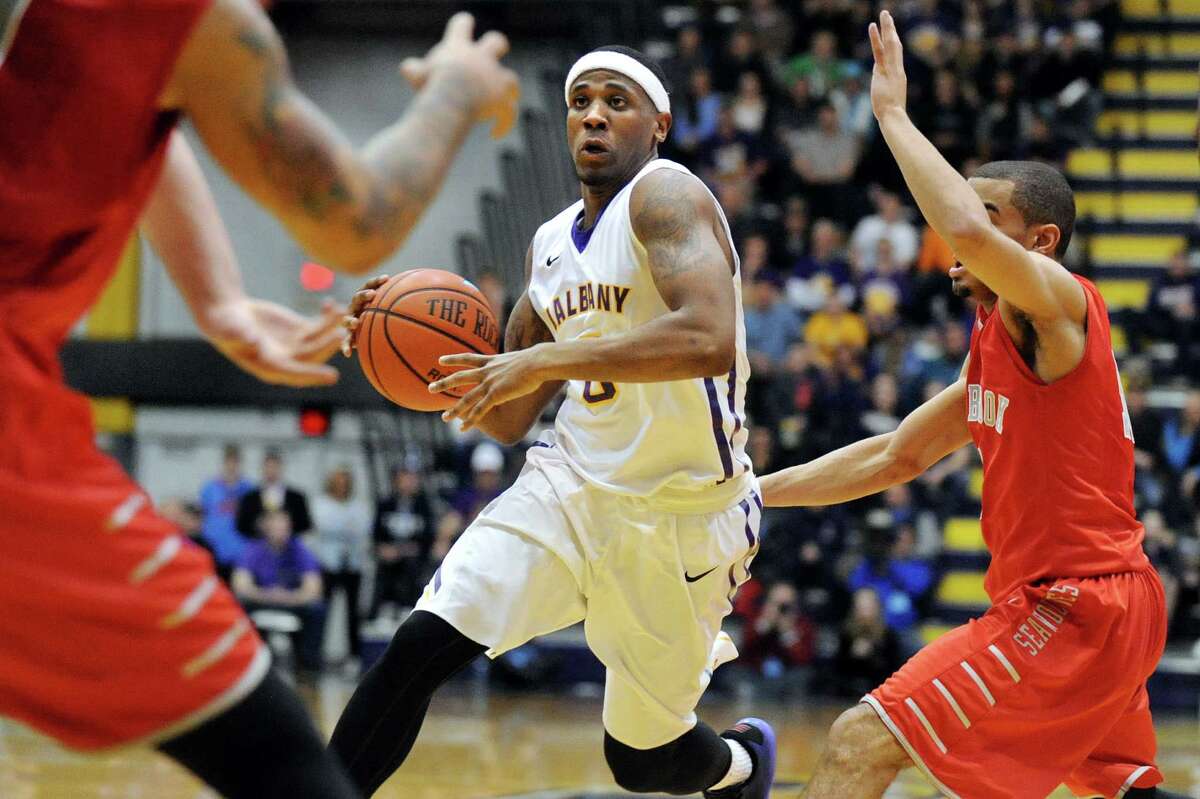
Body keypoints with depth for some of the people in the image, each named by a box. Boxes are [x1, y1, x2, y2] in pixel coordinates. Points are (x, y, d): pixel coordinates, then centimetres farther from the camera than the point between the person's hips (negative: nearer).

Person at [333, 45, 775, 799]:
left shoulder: (667, 194, -13)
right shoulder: (551, 244, 11)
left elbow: (709, 339, -31)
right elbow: (507, 422, 17)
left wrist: (546, 360, -31)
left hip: (680, 516, -5)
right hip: (571, 484, 6)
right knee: (421, 645, -17)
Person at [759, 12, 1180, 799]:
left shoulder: (1062, 307, -12)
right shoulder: (996, 344, 16)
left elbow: (969, 233, -33)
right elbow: (899, 455, 24)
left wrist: (893, 113, -22)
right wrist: (752, 493, 21)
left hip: (1075, 609, -11)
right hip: (1102, 605, 11)